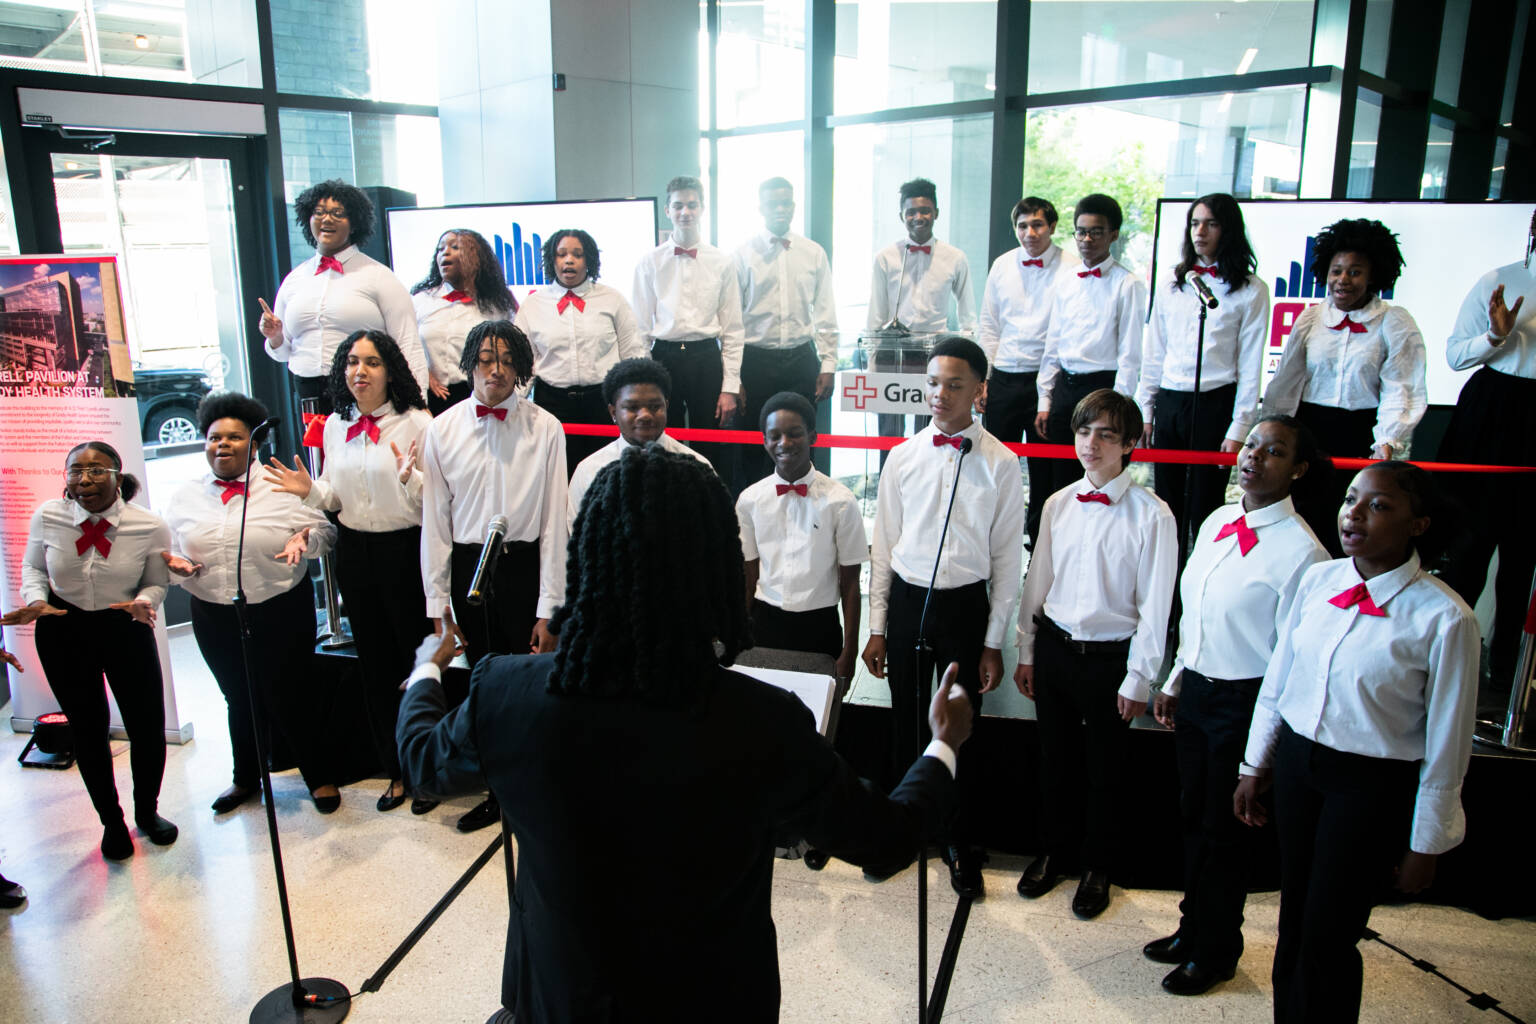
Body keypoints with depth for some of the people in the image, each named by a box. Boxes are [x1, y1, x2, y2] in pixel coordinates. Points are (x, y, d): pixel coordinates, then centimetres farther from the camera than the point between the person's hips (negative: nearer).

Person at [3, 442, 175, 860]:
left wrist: (142, 603, -22)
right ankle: (111, 822, 32)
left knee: (148, 727, 2)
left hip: (125, 627, -1)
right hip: (63, 630, 1)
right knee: (88, 729, 11)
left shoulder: (151, 527, -15)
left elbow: (155, 583, -1)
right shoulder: (46, 518, -12)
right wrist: (36, 602, -13)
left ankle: (147, 812, 32)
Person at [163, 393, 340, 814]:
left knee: (287, 698, 2)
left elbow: (324, 529, -2)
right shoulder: (186, 497, 7)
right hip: (215, 619, 4)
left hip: (281, 613, -3)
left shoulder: (281, 487, -4)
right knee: (240, 699, 17)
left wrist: (303, 539, -24)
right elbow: (167, 549, 12)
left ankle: (321, 778, 23)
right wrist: (176, 563, -11)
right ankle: (246, 778, 40)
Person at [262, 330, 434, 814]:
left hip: (405, 550, -6)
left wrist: (410, 479, -31)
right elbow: (335, 496, 14)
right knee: (374, 665, 15)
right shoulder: (336, 425, 7)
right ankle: (396, 769, 32)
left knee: (417, 660, 3)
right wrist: (309, 491, -6)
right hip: (355, 552, 6)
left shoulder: (415, 421, -11)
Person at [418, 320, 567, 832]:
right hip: (468, 567, 2)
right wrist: (438, 604, 1)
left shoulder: (545, 429, -5)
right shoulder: (442, 430, 1)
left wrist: (549, 609, -8)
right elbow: (434, 521, 3)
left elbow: (554, 522, -6)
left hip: (525, 566, -2)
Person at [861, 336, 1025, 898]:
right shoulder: (903, 457, 1)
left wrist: (993, 643, -3)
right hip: (907, 601, 2)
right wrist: (877, 628, 5)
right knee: (905, 724, 12)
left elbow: (1007, 557, -2)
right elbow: (883, 545, 6)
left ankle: (961, 845, 28)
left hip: (966, 605, -2)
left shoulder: (1001, 463, -5)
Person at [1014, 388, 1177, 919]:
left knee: (1105, 766, 13)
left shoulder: (1151, 515, -12)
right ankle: (1056, 850, 39)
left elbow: (1155, 605, -10)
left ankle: (1098, 866, 34)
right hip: (1053, 649, 4)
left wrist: (1138, 678, -10)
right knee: (1055, 756, 18)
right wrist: (1026, 651, 10)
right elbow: (1037, 580, 8)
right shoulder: (1058, 504, 2)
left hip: (1109, 657, -4)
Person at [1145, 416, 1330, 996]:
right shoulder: (1216, 523, 3)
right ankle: (1192, 929, 41)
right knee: (1193, 816, 20)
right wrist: (1174, 682, 15)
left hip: (1246, 702, -6)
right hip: (1196, 688, 7)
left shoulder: (1300, 550, -19)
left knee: (1223, 829, 10)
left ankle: (1216, 952, 33)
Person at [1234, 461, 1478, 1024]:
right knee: (1294, 918, 17)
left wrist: (1425, 843, -4)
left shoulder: (1443, 618, -18)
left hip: (1372, 785, -4)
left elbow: (1446, 744, -10)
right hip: (1297, 760, 5)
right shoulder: (1318, 580, -4)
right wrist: (1254, 767, 12)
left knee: (1328, 938, 5)